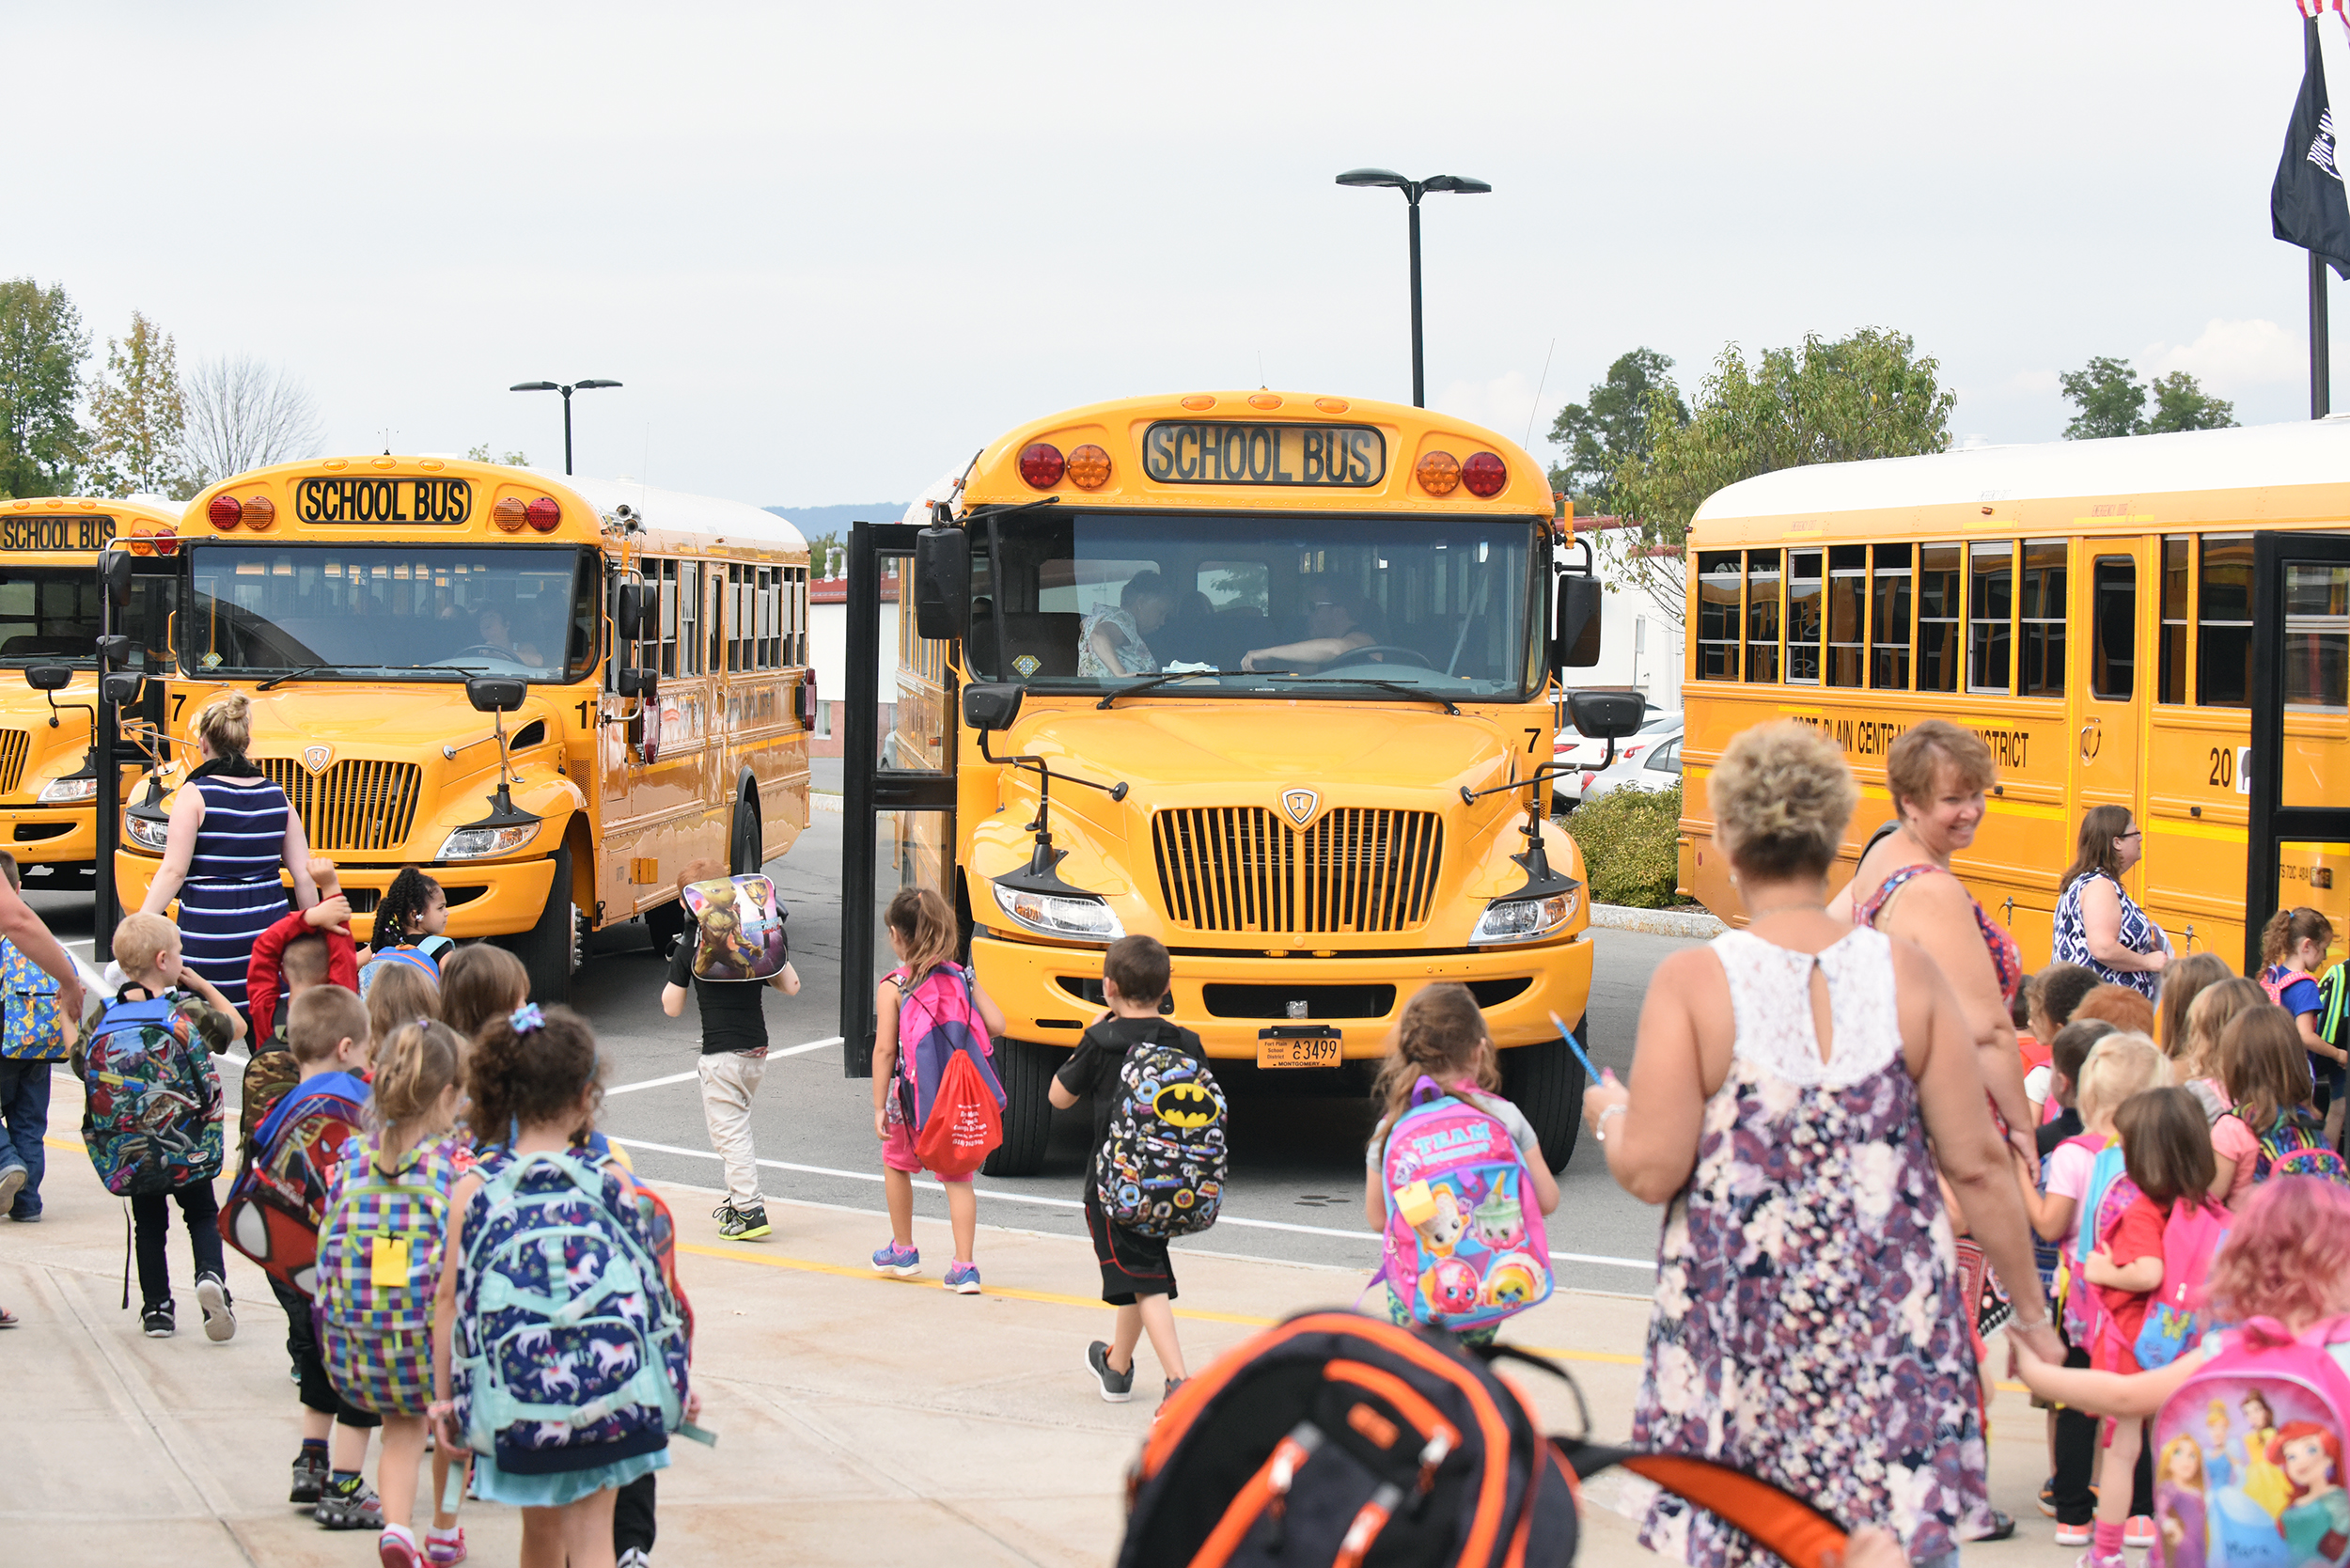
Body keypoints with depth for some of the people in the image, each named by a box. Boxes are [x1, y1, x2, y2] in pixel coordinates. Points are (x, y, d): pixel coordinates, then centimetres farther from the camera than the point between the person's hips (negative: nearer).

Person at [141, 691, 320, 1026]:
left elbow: (173, 872, -12)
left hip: (209, 934, -4)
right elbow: (305, 876, 8)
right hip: (269, 931, 4)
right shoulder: (276, 796, 8)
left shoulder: (195, 794, -5)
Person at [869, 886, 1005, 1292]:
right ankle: (964, 1266, -1)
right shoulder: (963, 977, 1)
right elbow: (996, 1025, -3)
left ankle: (903, 1251, 33)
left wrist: (879, 1107, -10)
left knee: (896, 1163, 22)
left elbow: (885, 1050, -12)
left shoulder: (892, 987, -9)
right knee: (957, 1176, 9)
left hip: (914, 1097, -2)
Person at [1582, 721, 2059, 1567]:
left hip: (1742, 1321, -1)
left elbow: (1651, 1171, -12)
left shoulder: (1693, 982, -9)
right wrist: (2029, 1307, 12)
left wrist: (1611, 1115, 11)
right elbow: (1978, 1164, 0)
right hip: (1892, 1325, 2)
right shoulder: (1905, 971, -2)